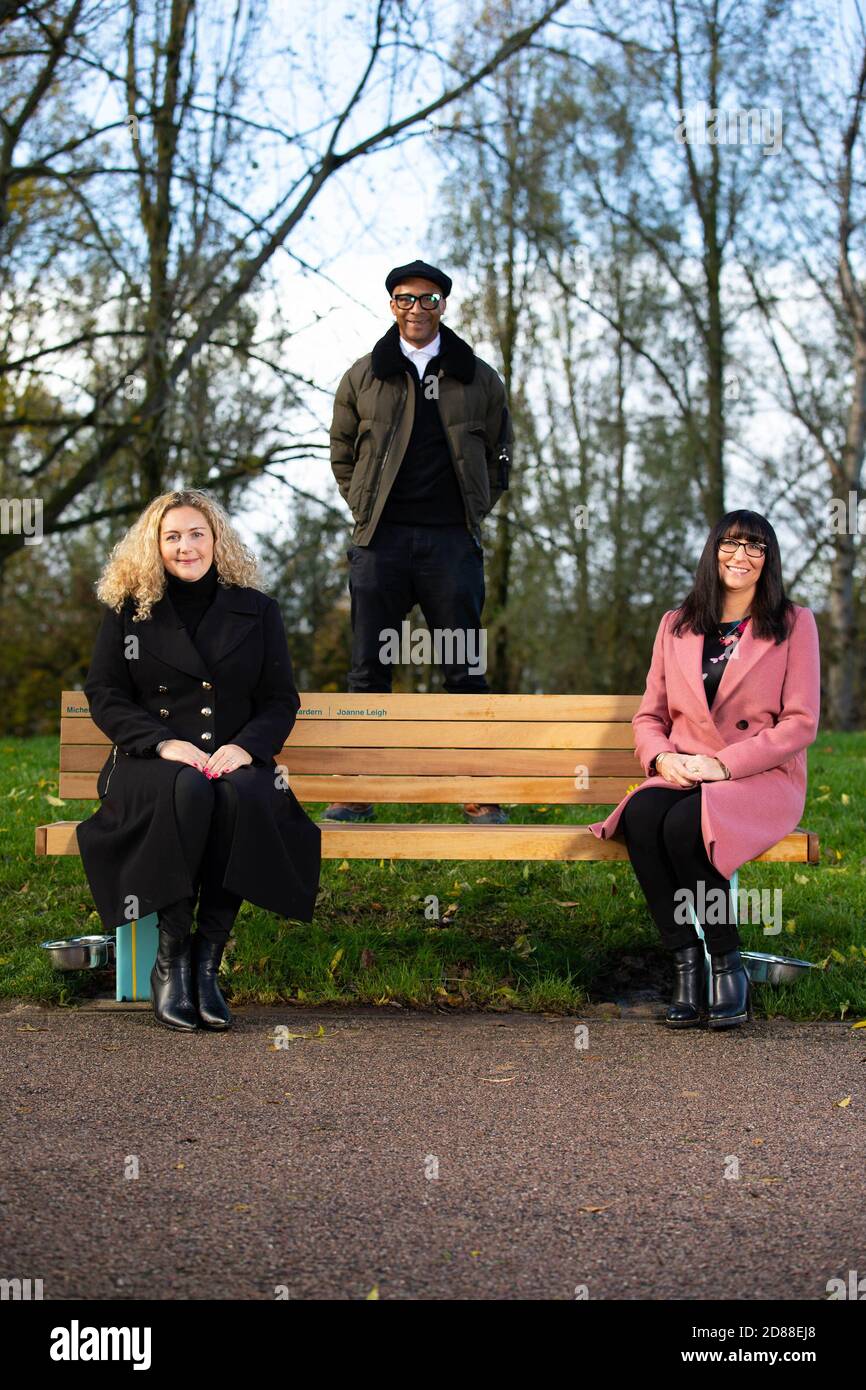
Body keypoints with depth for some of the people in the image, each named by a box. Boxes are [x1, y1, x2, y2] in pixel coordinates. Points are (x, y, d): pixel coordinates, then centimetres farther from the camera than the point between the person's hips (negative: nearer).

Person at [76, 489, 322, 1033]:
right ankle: (171, 957, -27)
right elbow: (105, 694, 5)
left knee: (244, 796, -37)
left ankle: (207, 960, -29)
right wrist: (164, 743, -12)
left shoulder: (257, 610, 14)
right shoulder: (129, 611, 12)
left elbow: (282, 700, 11)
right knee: (186, 792, -38)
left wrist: (247, 746, -11)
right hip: (150, 763, -1)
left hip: (234, 762, 1)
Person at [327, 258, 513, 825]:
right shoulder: (364, 376, 10)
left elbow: (500, 455, 16)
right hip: (381, 539, 1)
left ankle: (481, 796, 5)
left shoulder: (479, 378, 9)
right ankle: (355, 792, 6)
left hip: (453, 542, 0)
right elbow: (342, 453, 19)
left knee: (465, 672, 1)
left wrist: (473, 514, 8)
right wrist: (365, 510, 8)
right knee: (369, 670, 1)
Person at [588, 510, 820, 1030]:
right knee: (641, 815, -32)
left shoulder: (794, 623, 5)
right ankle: (686, 962, -23)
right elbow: (649, 716, 16)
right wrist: (661, 757, -8)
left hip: (762, 779, -3)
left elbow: (801, 723, -3)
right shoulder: (677, 625, 15)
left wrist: (725, 763, -14)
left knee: (683, 826, -35)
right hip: (683, 777, 4)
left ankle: (728, 965, -17)